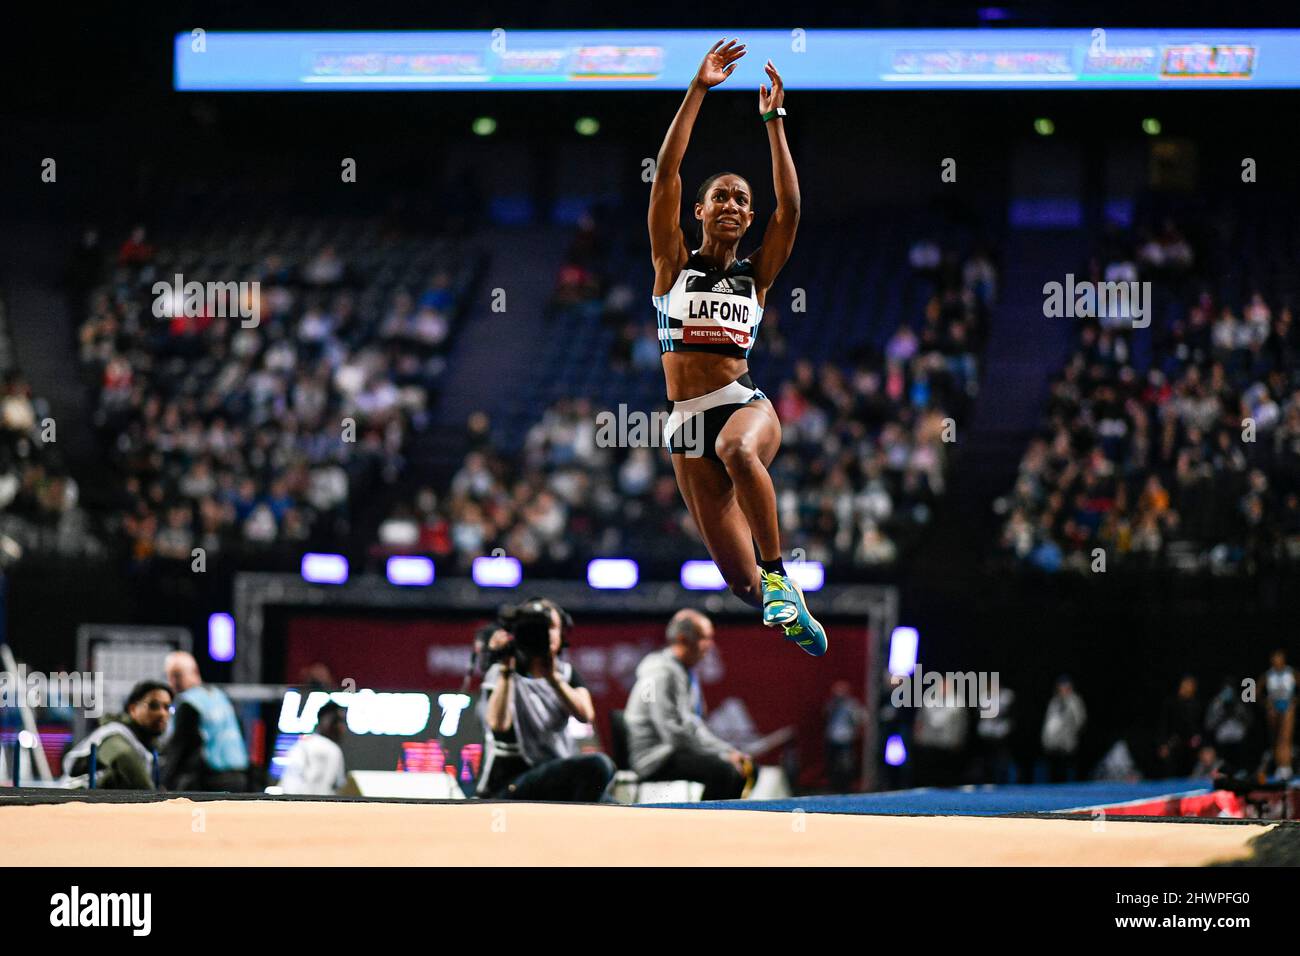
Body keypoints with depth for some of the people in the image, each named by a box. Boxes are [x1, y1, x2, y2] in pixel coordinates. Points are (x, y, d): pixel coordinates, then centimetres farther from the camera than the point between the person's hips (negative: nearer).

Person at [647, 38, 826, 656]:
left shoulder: (756, 274, 11)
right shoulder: (675, 263, 10)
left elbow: (790, 207, -1)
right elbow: (666, 174, 1)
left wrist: (774, 121, -1)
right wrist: (698, 91, -4)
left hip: (743, 401, -1)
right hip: (687, 422, 1)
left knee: (737, 450, -42)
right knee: (741, 583, -1)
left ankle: (779, 575, -30)